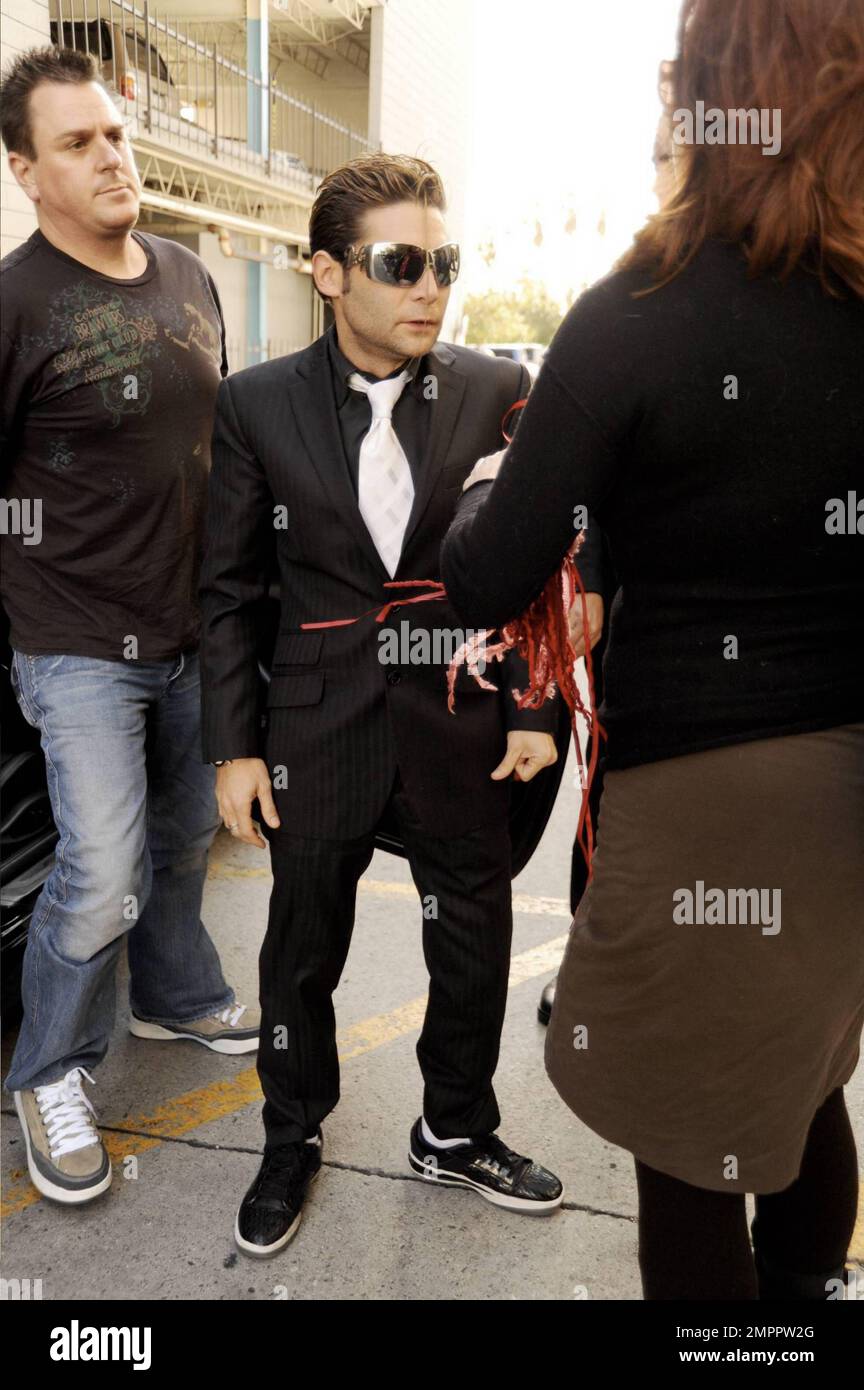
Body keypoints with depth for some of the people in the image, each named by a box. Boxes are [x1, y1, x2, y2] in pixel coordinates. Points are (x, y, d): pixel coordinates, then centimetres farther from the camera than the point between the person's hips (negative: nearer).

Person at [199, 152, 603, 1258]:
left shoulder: (497, 391, -2)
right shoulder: (257, 404, -3)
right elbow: (228, 588, 0)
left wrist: (535, 707, 1)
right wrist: (234, 744, -3)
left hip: (460, 725, 1)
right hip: (321, 730, -1)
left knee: (476, 942, 13)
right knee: (302, 950, 13)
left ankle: (455, 1134, 39)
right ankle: (292, 1142, 39)